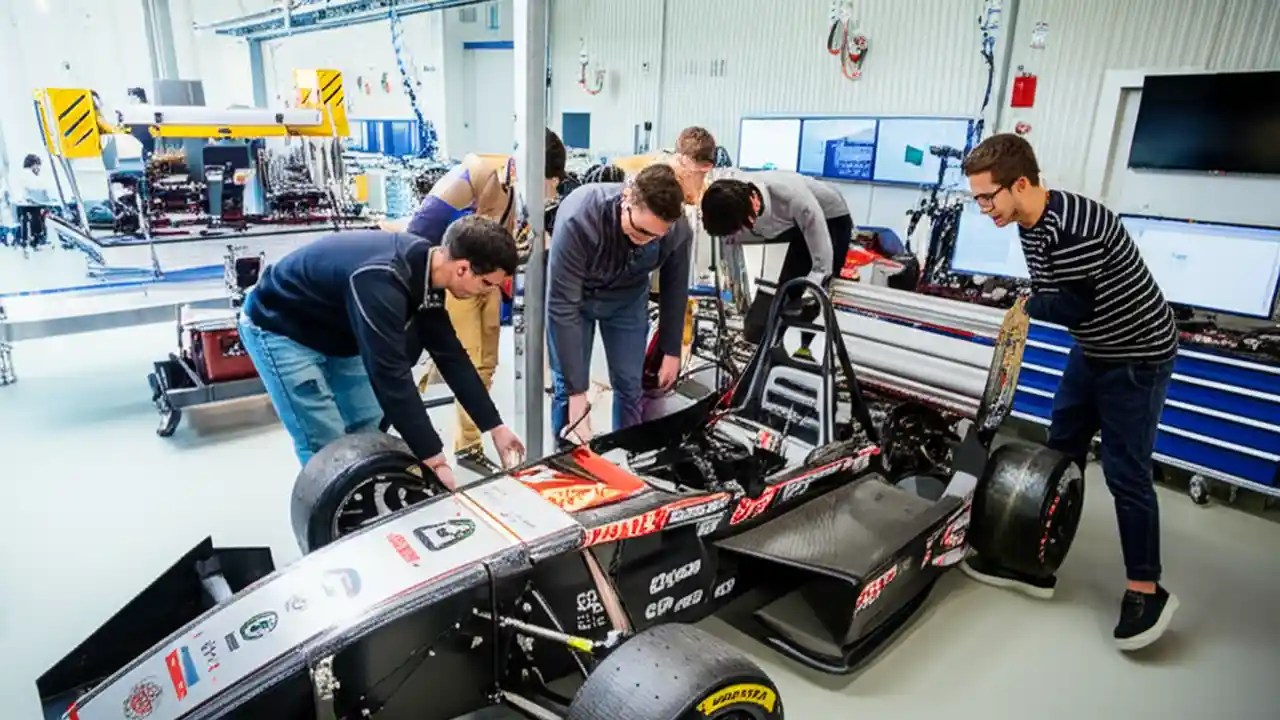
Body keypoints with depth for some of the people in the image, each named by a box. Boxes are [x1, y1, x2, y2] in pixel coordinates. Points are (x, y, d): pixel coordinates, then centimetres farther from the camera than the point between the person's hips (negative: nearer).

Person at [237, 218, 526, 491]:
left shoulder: (425, 267, -11)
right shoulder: (382, 283, -39)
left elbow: (449, 354, -4)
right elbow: (391, 375, -40)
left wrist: (494, 426, -3)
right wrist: (434, 460, -36)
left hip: (333, 330, 8)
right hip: (278, 328, -8)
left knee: (367, 431, 9)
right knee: (326, 446, -10)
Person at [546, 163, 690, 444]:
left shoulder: (679, 230, -28)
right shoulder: (579, 218, -40)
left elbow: (674, 289, -8)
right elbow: (562, 306, -36)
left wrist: (672, 351, 0)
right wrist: (577, 393, -36)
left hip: (628, 296, 3)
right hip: (573, 293, -2)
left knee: (630, 385, 4)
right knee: (566, 386, -3)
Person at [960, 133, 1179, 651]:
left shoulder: (1073, 226, -31)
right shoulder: (1030, 225, -1)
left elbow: (1073, 306, -28)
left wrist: (1029, 304, -11)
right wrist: (1029, 309, -14)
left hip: (1138, 356, -9)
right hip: (1090, 352, 9)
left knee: (1124, 473, -3)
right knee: (1060, 457, 11)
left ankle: (1146, 591, 15)